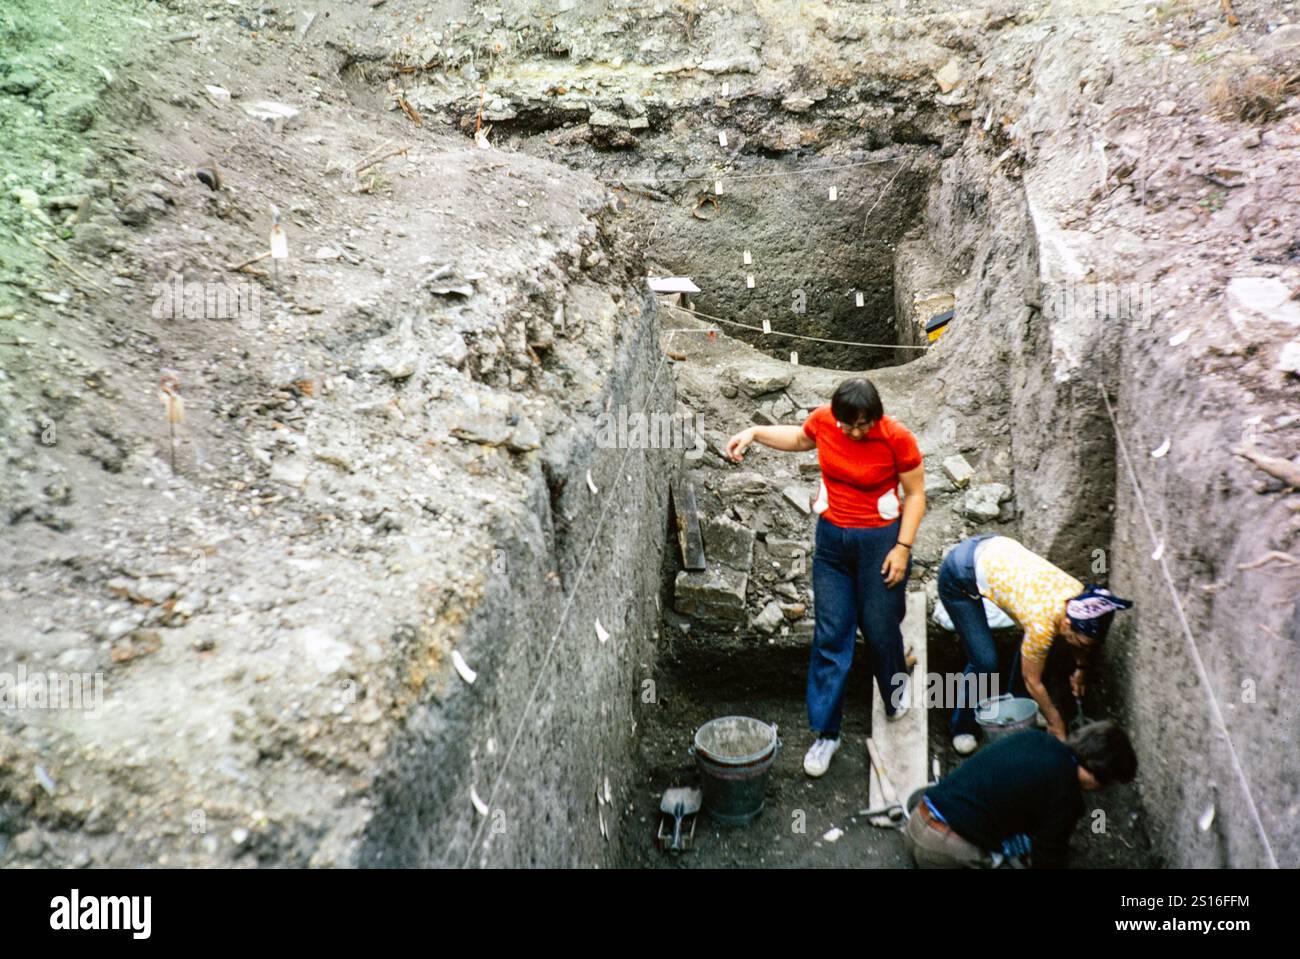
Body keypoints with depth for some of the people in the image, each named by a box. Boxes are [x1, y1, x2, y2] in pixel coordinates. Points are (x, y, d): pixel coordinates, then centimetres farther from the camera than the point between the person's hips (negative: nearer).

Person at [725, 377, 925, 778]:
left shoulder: (898, 438, -18)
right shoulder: (823, 419, -9)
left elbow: (915, 493, -7)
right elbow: (800, 438, 14)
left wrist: (903, 547, -12)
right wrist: (755, 433, 2)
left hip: (880, 541, -3)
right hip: (831, 538, 3)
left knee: (880, 629, 10)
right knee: (830, 635, 5)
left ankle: (895, 687, 45)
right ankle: (825, 732, 15)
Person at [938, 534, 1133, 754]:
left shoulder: (1081, 597, -13)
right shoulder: (1043, 622, -31)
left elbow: (1081, 634, 15)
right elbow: (1032, 681, -13)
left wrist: (1081, 667, 26)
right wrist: (1057, 725, -3)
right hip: (959, 574, -8)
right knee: (985, 662, -10)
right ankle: (962, 727, 13)